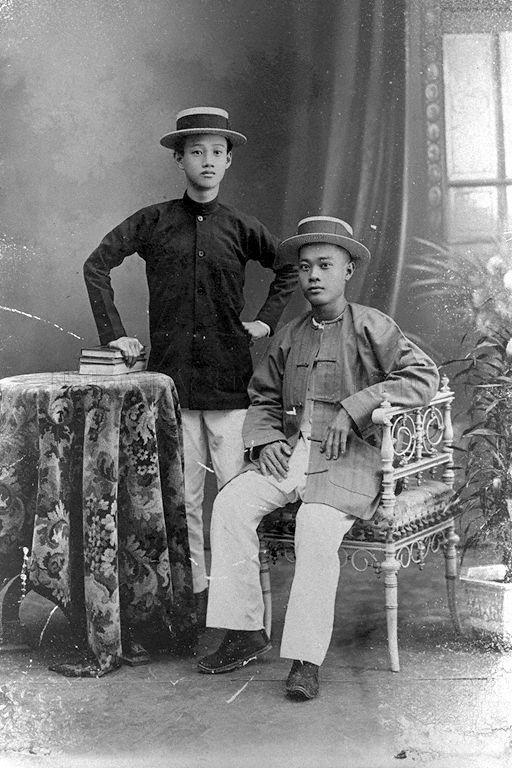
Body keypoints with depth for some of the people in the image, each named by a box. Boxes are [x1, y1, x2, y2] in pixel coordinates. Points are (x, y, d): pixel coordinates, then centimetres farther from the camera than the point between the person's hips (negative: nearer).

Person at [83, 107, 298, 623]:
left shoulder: (240, 227, 8)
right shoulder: (153, 222, 5)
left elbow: (289, 269, 22)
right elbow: (96, 266, 7)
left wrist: (266, 319, 12)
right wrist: (113, 333, 1)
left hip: (229, 377, 0)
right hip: (171, 374, 0)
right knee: (182, 492, 4)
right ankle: (197, 589, 14)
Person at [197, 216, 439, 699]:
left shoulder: (370, 327, 2)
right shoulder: (288, 337, 18)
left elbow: (423, 377, -7)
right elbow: (262, 400, 25)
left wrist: (355, 407, -14)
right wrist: (265, 439, 2)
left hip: (347, 459, -5)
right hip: (289, 454, 5)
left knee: (317, 533, -30)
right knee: (230, 504, -19)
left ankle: (305, 662, -23)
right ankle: (245, 632, -10)